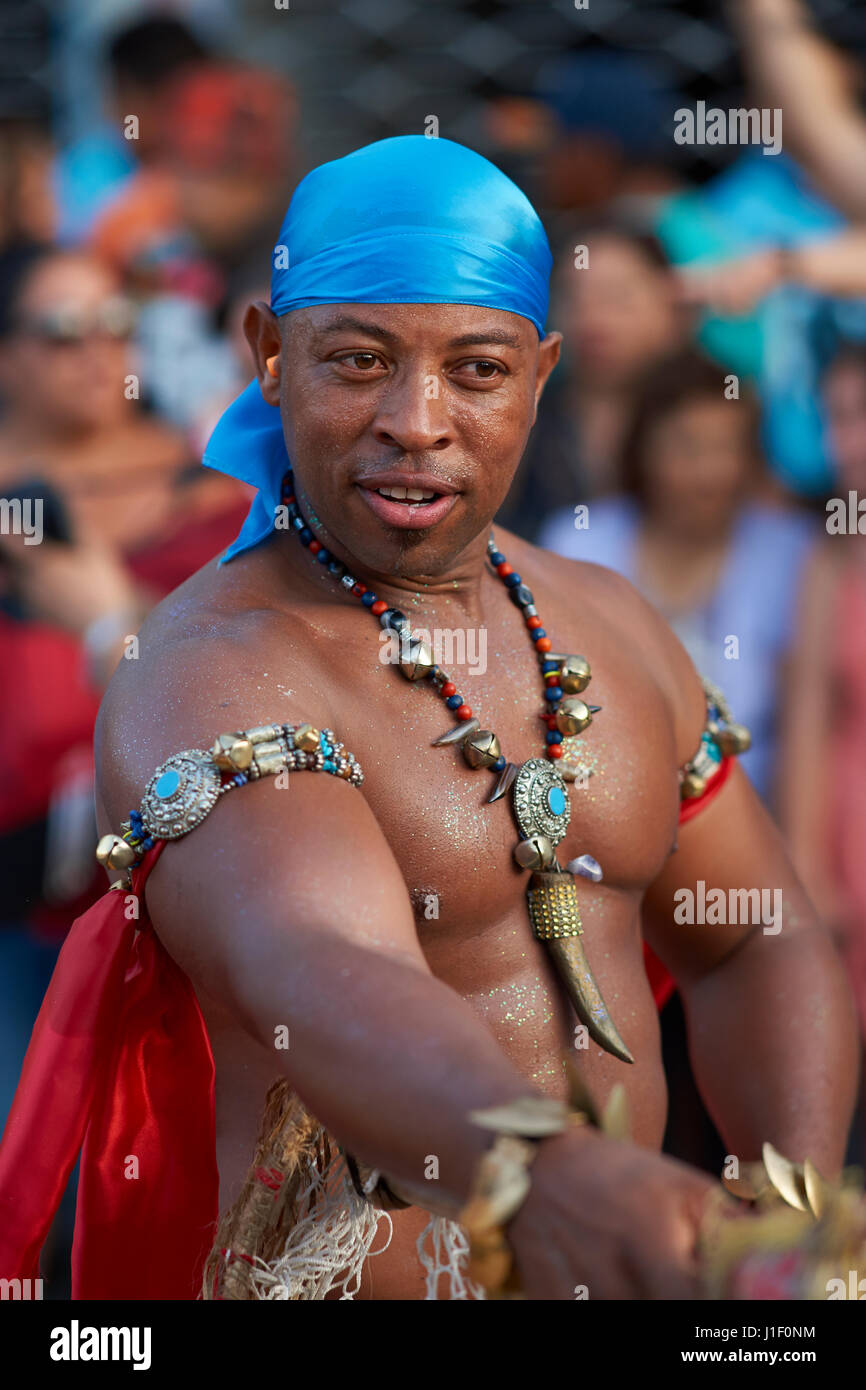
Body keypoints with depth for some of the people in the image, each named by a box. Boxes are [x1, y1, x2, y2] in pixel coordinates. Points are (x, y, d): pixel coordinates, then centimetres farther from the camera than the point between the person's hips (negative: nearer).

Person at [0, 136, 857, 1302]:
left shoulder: (604, 624, 8)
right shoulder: (205, 684, -14)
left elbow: (756, 951, 14)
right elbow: (318, 985, -32)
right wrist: (545, 1174, -50)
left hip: (623, 1268, 7)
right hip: (343, 1277, -6)